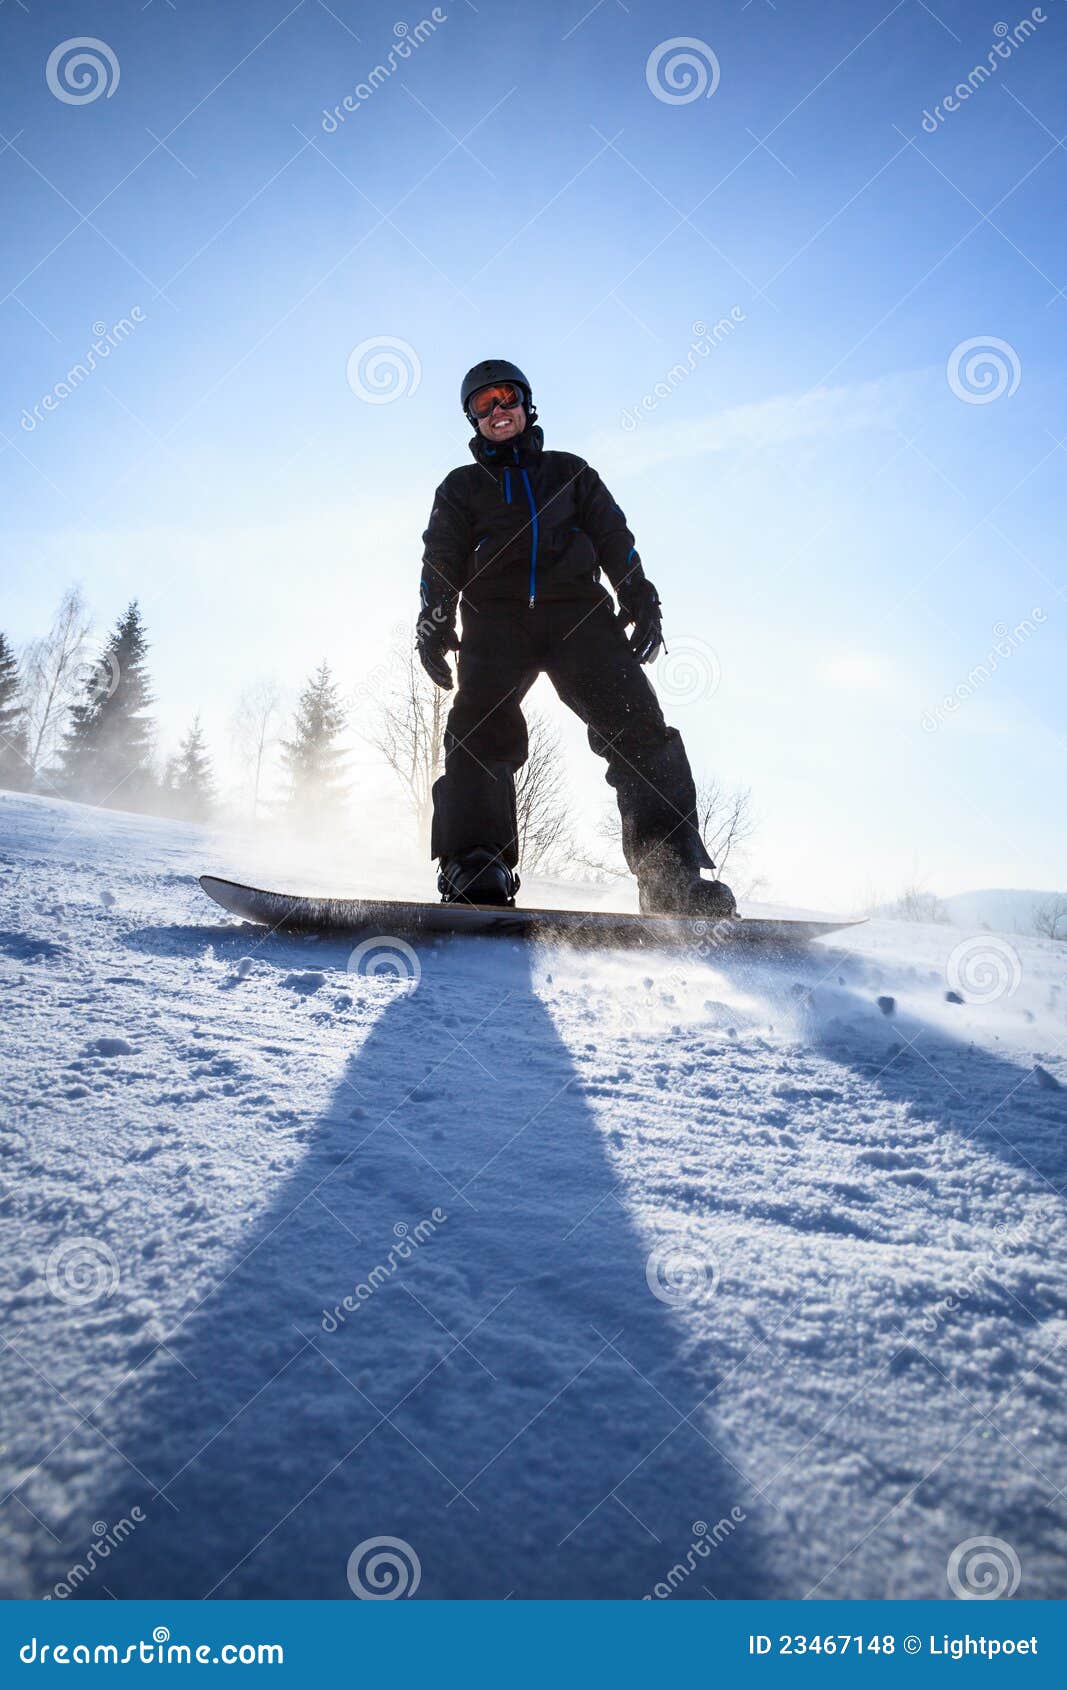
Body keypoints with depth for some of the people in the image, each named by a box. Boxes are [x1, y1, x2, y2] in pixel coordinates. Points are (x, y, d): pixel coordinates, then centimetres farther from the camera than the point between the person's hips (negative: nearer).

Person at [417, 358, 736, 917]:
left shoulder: (570, 471, 28)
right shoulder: (462, 487, 27)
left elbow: (615, 540, 19)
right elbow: (441, 562, 15)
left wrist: (641, 601, 3)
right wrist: (433, 625, -2)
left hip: (578, 611, 0)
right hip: (495, 615, 0)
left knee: (637, 723, -19)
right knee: (481, 723, -27)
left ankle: (674, 877, -24)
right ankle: (474, 866, -32)